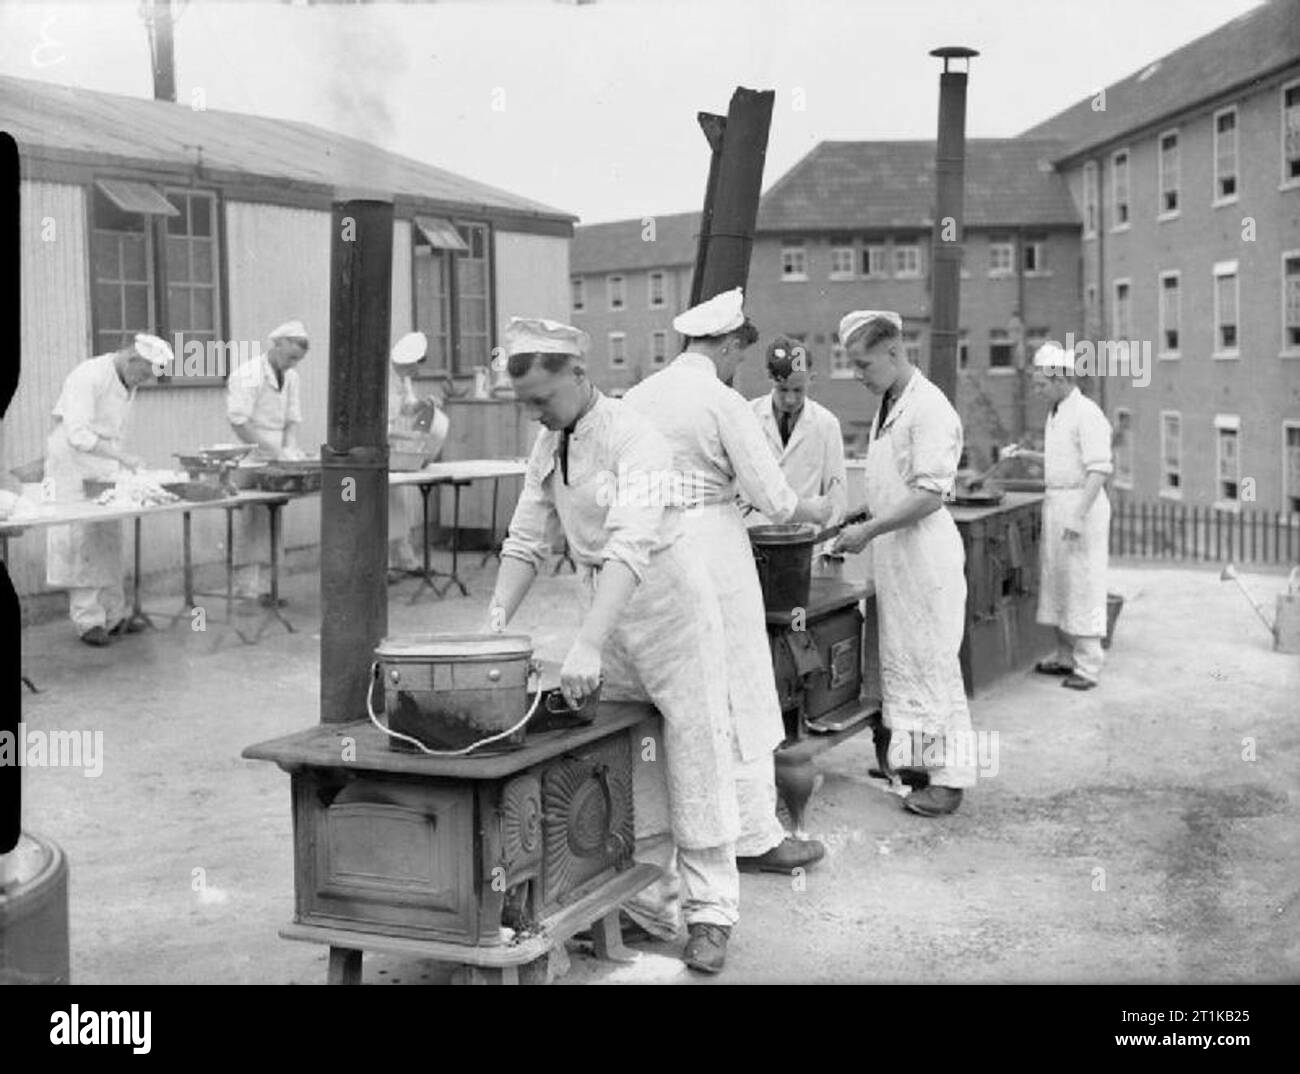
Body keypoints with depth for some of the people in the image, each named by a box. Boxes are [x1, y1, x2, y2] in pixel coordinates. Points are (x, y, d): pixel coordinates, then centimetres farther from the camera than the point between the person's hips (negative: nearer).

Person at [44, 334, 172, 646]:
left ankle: (113, 615, 15)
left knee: (109, 542, 9)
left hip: (105, 469, 8)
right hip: (74, 465, -8)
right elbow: (78, 435, -27)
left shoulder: (127, 384, 8)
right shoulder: (88, 377, -20)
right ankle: (87, 620, -2)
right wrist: (121, 456, -29)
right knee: (81, 541, -6)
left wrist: (122, 462, 3)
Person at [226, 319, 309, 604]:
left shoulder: (290, 377, 10)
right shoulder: (248, 375, -15)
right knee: (246, 524, -6)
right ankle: (244, 588, -1)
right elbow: (239, 422, -21)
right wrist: (275, 452, -22)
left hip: (272, 464, 8)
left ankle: (254, 587, 14)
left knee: (264, 527, 8)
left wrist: (290, 448, -7)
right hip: (247, 463, -8)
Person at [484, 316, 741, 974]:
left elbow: (630, 548, -32)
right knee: (627, 765, 11)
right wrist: (497, 618, -8)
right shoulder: (548, 446, 4)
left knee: (694, 758, -1)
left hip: (669, 605, -7)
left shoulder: (634, 439, -21)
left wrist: (587, 646, -40)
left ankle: (709, 912, 7)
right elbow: (526, 542, 8)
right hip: (606, 615, 7)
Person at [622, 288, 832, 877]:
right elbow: (773, 497, -9)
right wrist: (816, 511, 10)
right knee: (741, 697, 3)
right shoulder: (724, 403, -11)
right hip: (713, 553, -6)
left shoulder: (637, 397, 8)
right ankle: (755, 838, 11)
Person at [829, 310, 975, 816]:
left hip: (924, 553, -9)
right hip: (890, 554, 9)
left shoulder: (929, 409, -16)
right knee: (896, 660, 14)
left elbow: (929, 494, -21)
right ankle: (907, 756, 25)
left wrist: (870, 529, -19)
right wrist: (860, 520, 11)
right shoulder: (887, 406, 13)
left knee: (932, 664, -3)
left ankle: (948, 777, 6)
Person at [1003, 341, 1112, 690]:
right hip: (1056, 502, 10)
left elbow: (1099, 469, -21)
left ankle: (1088, 667, 0)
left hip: (1082, 504, -10)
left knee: (1082, 585, -5)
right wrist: (1023, 454, 15)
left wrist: (1078, 516, -27)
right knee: (1057, 581, 13)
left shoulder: (1087, 414, -16)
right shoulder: (1056, 414, 14)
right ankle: (1066, 657, 23)